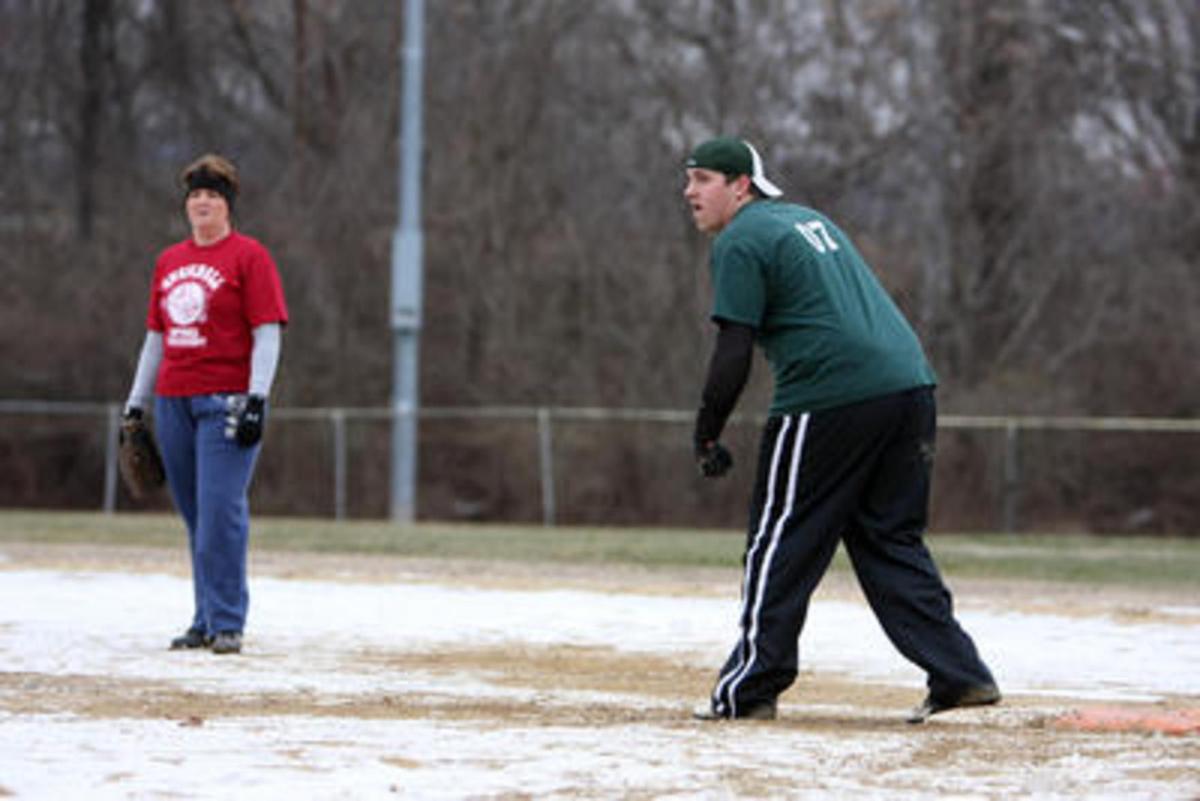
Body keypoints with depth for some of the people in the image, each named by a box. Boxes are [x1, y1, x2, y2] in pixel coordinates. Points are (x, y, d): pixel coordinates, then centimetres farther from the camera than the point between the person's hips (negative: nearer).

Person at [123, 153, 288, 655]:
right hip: (172, 402, 6)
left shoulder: (249, 257, -1)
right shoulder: (168, 262, 17)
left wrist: (256, 399, -16)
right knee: (195, 518, 8)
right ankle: (206, 622, 13)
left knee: (220, 511, -13)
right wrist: (135, 404, 17)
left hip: (227, 402, -6)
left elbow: (268, 333, -7)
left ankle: (227, 623, -10)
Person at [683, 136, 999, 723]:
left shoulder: (740, 242, -3)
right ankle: (959, 673, 6)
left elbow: (734, 352, -10)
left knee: (780, 543, 2)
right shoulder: (809, 219, 25)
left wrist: (707, 437, -2)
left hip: (832, 397, -8)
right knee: (892, 540, 14)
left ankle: (749, 689, 3)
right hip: (910, 383, 8)